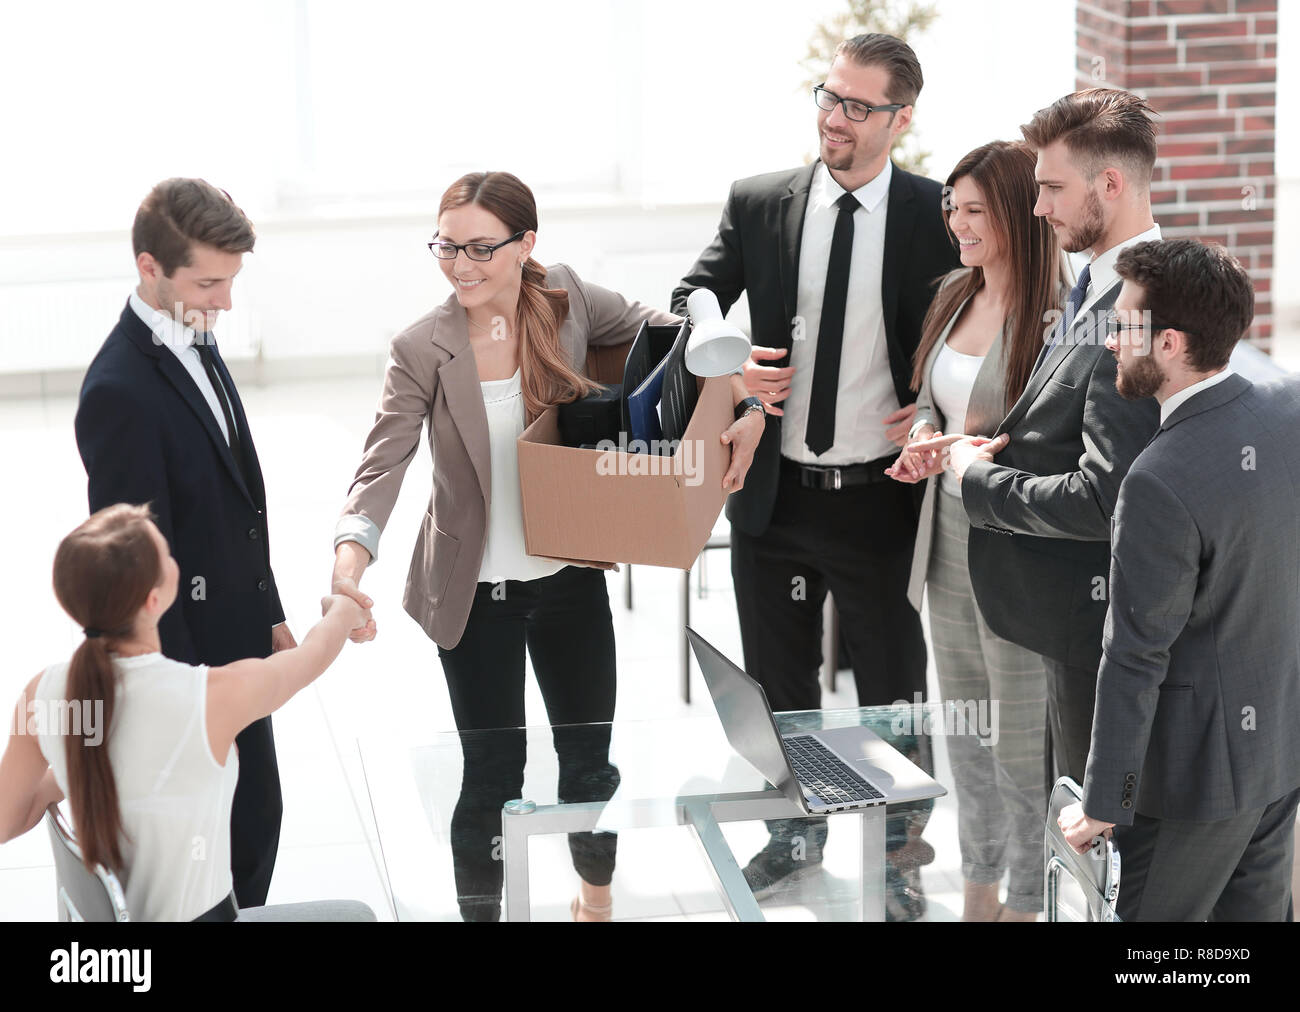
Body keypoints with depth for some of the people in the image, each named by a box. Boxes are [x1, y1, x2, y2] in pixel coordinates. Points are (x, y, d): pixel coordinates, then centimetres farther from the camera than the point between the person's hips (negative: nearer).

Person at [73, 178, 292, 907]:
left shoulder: (198, 347, 5)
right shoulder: (122, 391, -25)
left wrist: (268, 615, 15)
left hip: (237, 643, 9)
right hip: (188, 658, -9)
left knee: (255, 821, 19)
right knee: (218, 847, 5)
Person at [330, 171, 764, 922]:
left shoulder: (566, 299, -8)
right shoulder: (424, 349, -15)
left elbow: (666, 334, 5)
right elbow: (384, 463, -22)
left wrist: (747, 408, -6)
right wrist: (350, 564, -38)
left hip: (571, 579, 3)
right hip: (475, 595, -3)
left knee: (590, 755, 17)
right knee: (493, 774, 4)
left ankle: (597, 897, 44)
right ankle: (481, 909, 28)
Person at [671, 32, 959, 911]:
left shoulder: (937, 214, -5)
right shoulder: (759, 204, 1)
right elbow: (693, 303, 5)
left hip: (883, 500, -3)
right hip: (776, 498, 3)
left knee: (893, 692, 10)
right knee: (779, 686, 18)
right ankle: (795, 833, 39)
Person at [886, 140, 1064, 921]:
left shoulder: (1053, 315, -19)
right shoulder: (956, 293, 5)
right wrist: (925, 438, -4)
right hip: (947, 529, 8)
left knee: (1022, 736, 6)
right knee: (964, 724, 20)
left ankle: (1028, 898, 24)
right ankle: (979, 885, 36)